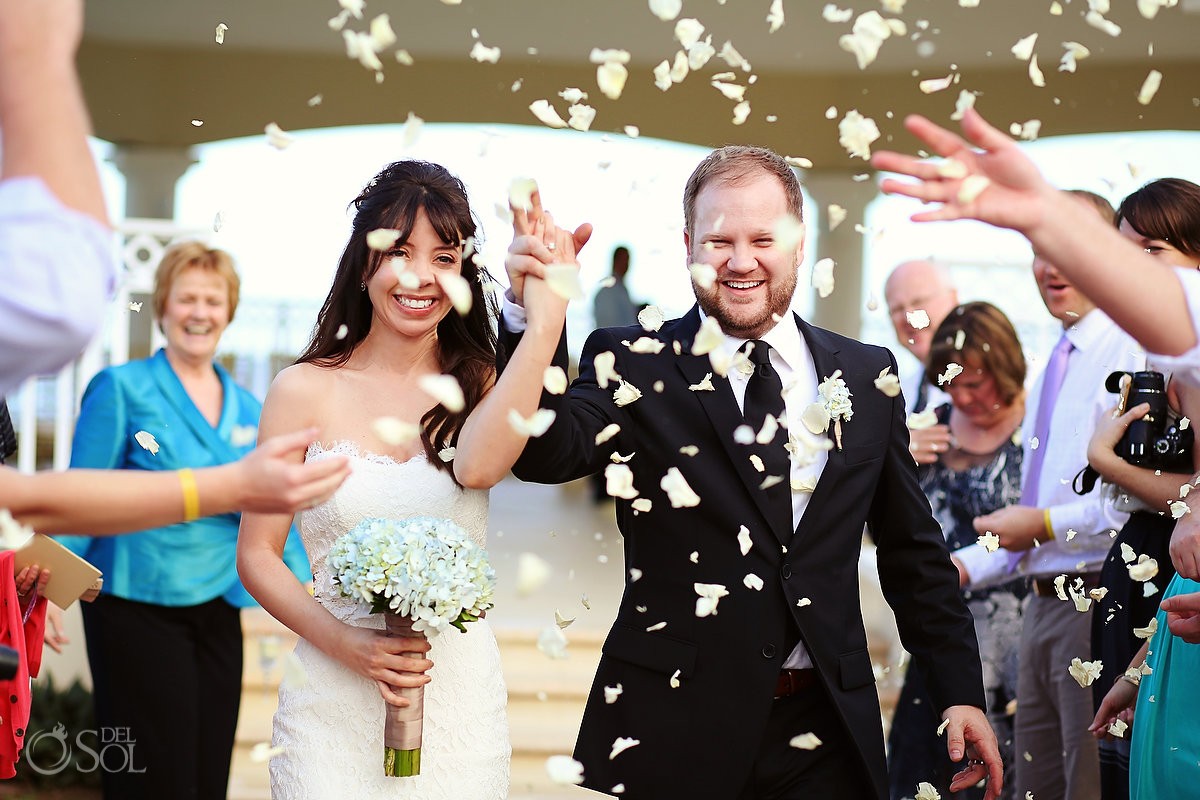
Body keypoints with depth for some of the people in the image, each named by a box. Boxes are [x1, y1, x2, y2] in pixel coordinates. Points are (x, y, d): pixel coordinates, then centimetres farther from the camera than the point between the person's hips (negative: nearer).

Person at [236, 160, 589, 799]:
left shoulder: (480, 385, 1)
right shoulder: (306, 390, -2)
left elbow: (479, 464, -23)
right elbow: (257, 555, 0)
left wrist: (546, 318, -28)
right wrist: (344, 642, -15)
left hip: (458, 699, 1)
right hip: (332, 699, -1)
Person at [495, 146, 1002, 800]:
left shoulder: (867, 376, 7)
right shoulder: (631, 365, -2)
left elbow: (913, 552, 13)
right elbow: (548, 454, -22)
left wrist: (960, 692, 11)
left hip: (826, 739, 3)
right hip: (671, 731, -2)